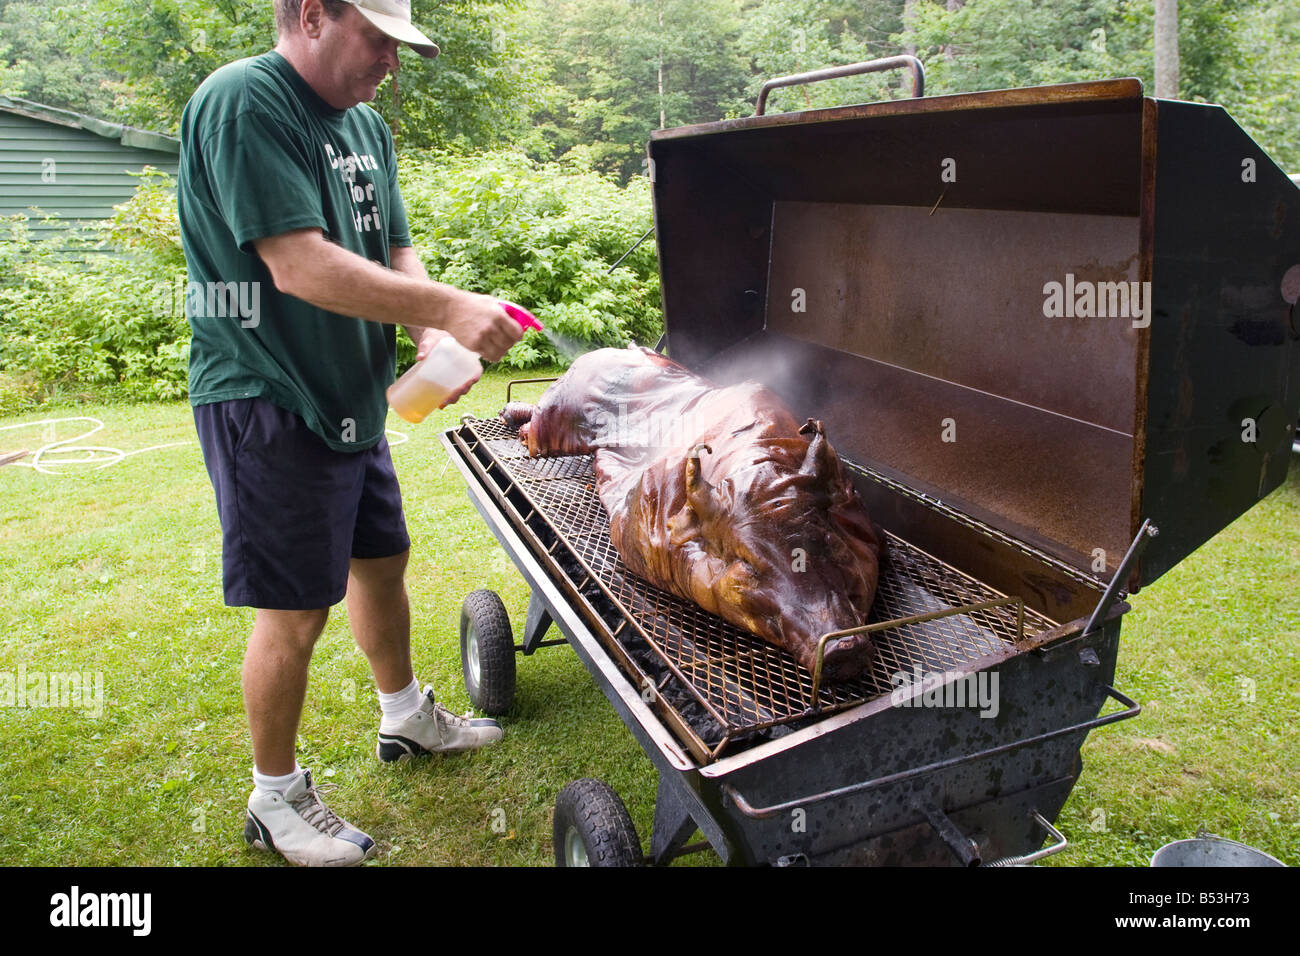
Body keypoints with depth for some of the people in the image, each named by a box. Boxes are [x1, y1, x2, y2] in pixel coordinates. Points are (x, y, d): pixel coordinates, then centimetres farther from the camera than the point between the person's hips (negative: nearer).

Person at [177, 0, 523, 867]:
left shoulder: (366, 127, 12)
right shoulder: (242, 102, -17)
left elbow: (395, 251, 12)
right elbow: (300, 267, -26)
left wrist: (431, 337, -8)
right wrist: (451, 308, -25)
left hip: (350, 399, 9)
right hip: (268, 404, -9)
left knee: (382, 561, 21)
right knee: (296, 613, -1)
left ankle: (407, 716, 43)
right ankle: (277, 800, 19)